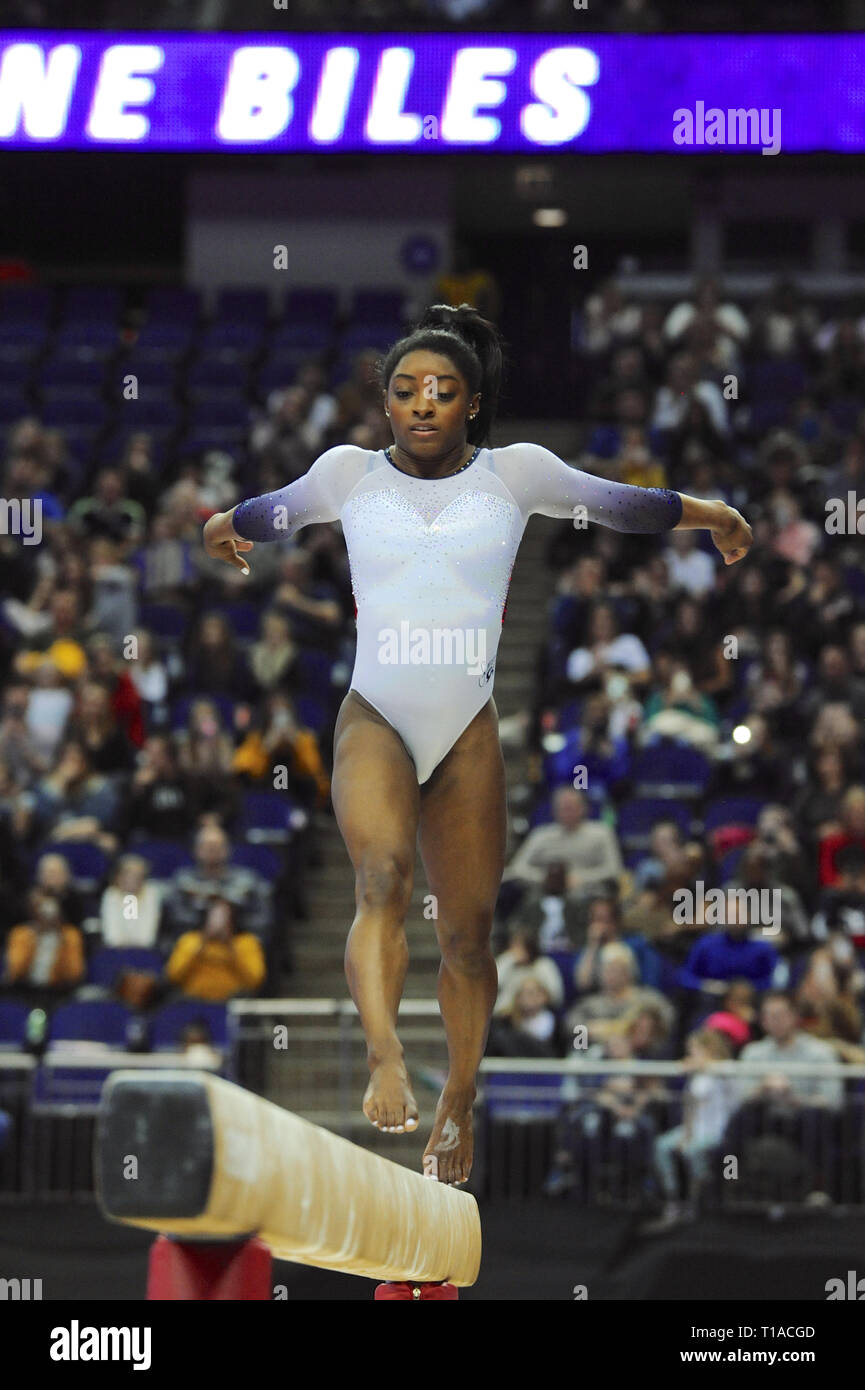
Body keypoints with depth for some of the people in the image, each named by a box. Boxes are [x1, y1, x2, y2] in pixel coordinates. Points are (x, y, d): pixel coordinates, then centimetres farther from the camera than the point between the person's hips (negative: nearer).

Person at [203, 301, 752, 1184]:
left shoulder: (516, 474, 5)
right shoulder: (350, 474, 6)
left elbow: (623, 504, 21)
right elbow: (274, 512, 29)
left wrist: (713, 516, 33)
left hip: (469, 729, 1)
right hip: (374, 718, -1)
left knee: (468, 931, 6)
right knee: (382, 877, -29)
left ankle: (458, 1104, 24)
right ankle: (384, 1061, -41)